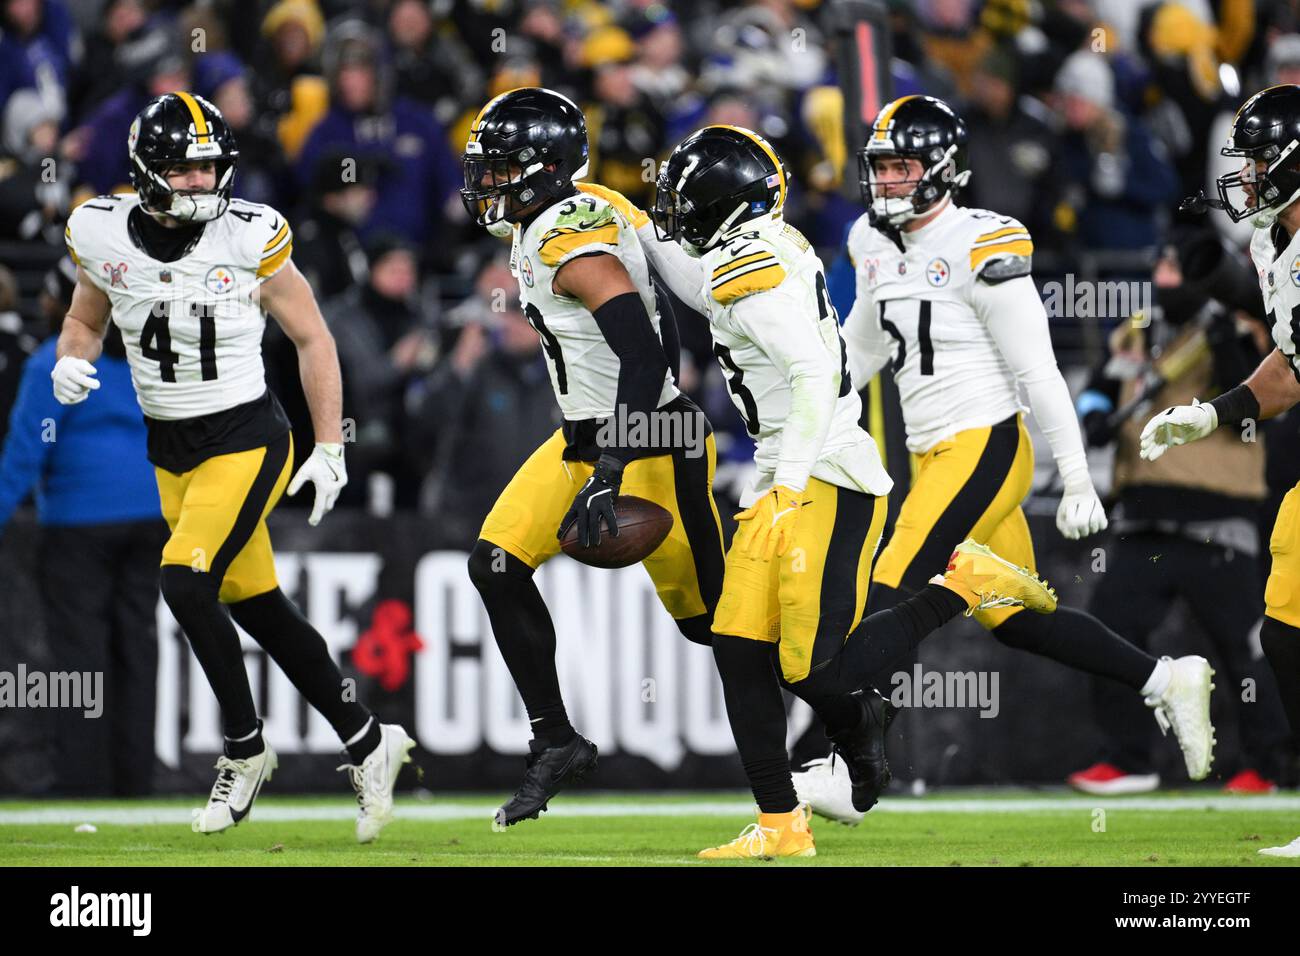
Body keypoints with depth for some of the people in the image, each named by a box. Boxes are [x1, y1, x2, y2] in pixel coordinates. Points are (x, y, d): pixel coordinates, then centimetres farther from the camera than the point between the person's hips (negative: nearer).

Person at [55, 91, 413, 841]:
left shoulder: (250, 238, -13)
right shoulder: (105, 233, -3)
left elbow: (313, 338, -2)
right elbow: (86, 320, 15)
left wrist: (331, 448, -3)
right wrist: (71, 363, -8)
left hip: (247, 439, -5)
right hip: (171, 447, 5)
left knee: (186, 582, -21)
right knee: (256, 605, 8)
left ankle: (246, 750, -3)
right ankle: (366, 741, 21)